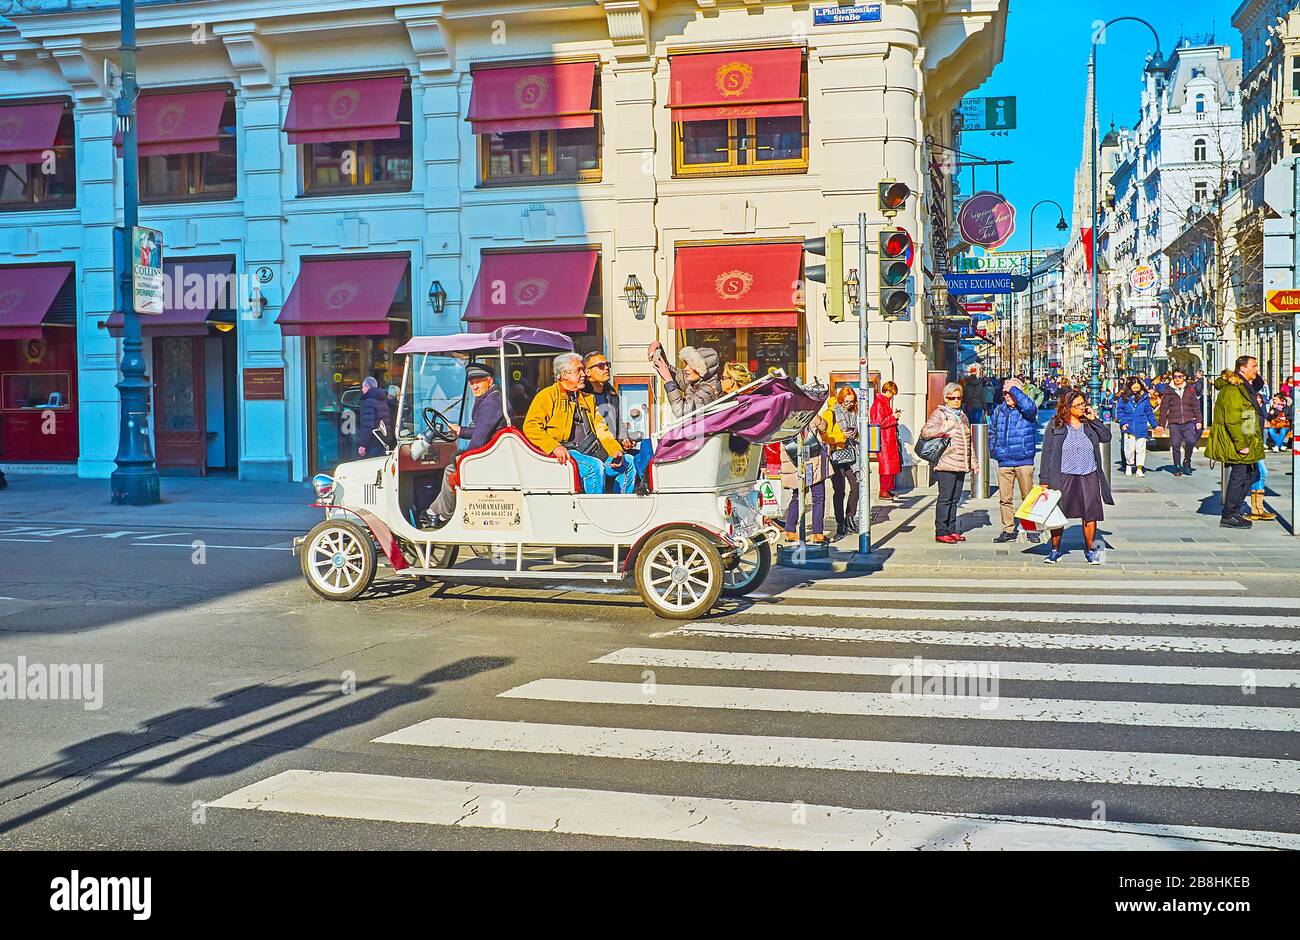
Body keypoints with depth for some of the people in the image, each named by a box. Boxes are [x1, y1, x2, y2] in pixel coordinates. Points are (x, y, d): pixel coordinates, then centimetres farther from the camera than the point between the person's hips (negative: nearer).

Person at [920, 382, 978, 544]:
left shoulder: (963, 416, 21)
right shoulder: (939, 414, -3)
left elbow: (968, 442, 27)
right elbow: (925, 432, -15)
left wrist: (973, 463, 25)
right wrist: (945, 428, -20)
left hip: (961, 466, 7)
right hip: (946, 465, -7)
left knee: (955, 499, 10)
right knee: (945, 499, -6)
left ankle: (951, 530, 16)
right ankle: (941, 532, -3)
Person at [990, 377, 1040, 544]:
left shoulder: (1026, 411, -3)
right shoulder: (999, 410, 11)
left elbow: (1029, 406, -29)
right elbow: (991, 432, 23)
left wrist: (1014, 388, -17)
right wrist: (993, 449, 11)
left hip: (1024, 462, -4)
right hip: (1004, 463, 4)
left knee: (1028, 497, 3)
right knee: (1005, 499, 4)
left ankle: (1032, 529, 12)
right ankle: (1009, 530, 11)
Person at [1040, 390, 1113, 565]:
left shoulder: (1089, 424, 9)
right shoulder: (1055, 426, 0)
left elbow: (1106, 437, 0)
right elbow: (1047, 453, -1)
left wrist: (1094, 419, -6)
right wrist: (1045, 480, -4)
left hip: (1089, 477, 2)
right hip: (1063, 477, -2)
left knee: (1090, 515, 3)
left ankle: (1090, 550, 19)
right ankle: (1055, 550, 18)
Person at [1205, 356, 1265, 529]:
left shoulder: (1243, 387, 17)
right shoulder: (1233, 389, -18)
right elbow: (1233, 420, -24)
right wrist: (1241, 445, -25)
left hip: (1244, 442, 11)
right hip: (1235, 442, -11)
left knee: (1252, 473, 15)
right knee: (1238, 476, -6)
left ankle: (1233, 511, 21)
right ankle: (1228, 516, 2)